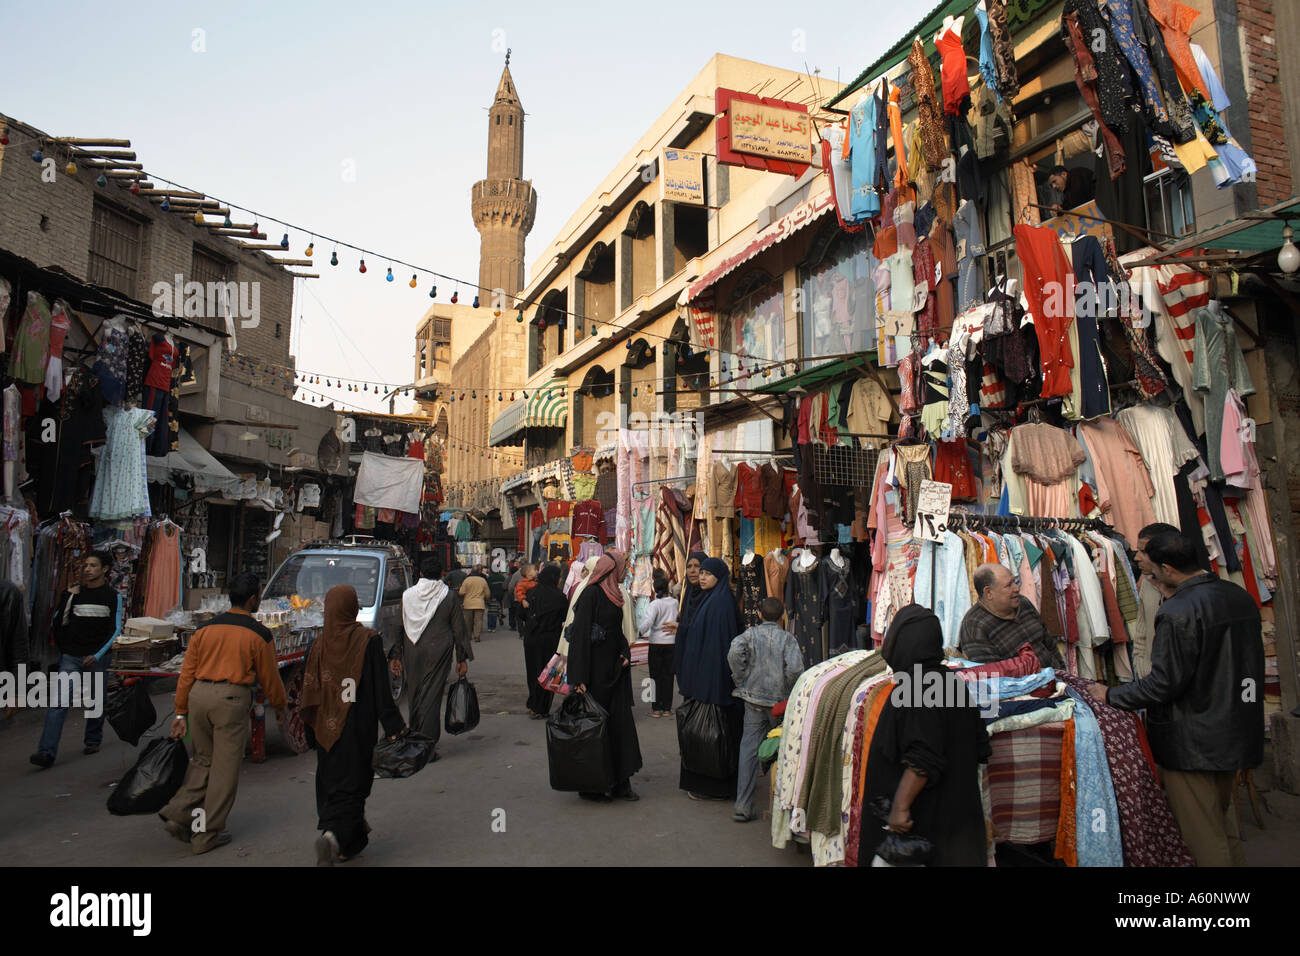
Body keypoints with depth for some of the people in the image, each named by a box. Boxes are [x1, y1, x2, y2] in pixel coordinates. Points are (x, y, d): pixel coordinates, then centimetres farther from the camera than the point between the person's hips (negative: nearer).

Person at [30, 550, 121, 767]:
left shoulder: (113, 596, 2)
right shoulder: (73, 593, 7)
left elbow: (115, 629, 0)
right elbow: (57, 623, 5)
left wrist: (97, 655, -8)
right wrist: (68, 598, -6)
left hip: (98, 658, -1)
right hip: (71, 656, 1)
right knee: (59, 701, -11)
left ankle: (93, 740, 29)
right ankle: (47, 752, -14)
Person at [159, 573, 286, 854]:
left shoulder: (205, 628, 9)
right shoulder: (258, 634, -4)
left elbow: (186, 673, 10)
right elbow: (269, 677, 3)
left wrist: (181, 713, 16)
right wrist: (279, 706, 19)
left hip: (199, 694, 5)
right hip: (231, 697, -5)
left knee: (202, 760, 23)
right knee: (225, 768, 6)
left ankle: (178, 813, 12)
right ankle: (207, 835, 13)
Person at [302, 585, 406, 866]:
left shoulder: (318, 644, -1)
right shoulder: (369, 640, -10)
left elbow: (309, 690, 3)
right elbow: (381, 688, -11)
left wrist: (312, 732, 14)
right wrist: (393, 726, -5)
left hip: (327, 728, 4)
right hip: (358, 727, -3)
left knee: (330, 784, 18)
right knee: (352, 785, 3)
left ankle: (350, 842, 28)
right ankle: (334, 836, -19)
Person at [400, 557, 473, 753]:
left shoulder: (407, 594, 2)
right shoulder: (450, 596, -5)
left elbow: (401, 627, 6)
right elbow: (458, 629, -2)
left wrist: (397, 655, 14)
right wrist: (462, 659, 5)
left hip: (413, 651, 3)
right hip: (439, 650, -3)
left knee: (415, 694, 16)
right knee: (432, 695, -1)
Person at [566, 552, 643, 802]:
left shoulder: (613, 595, 13)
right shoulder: (591, 594, -13)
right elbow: (580, 634, -18)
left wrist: (625, 654, 3)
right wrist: (579, 678, -23)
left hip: (614, 669, 8)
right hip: (596, 671, -8)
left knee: (620, 722, 8)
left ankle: (620, 782, 17)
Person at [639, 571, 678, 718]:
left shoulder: (655, 604, -13)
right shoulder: (675, 602, -2)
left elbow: (648, 622, -21)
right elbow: (678, 619, 5)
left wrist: (642, 633, -6)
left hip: (656, 643, -3)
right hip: (672, 642, 3)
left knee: (656, 676, 6)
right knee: (668, 675, 10)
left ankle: (656, 708, 8)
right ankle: (667, 708, 14)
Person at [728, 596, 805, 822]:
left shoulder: (751, 634, 1)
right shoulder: (788, 638, -3)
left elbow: (734, 653, -17)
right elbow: (795, 668, -17)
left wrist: (743, 679, -5)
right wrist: (788, 690, 0)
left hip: (753, 698, 1)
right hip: (780, 701, -1)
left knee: (749, 750, 3)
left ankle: (743, 805, 1)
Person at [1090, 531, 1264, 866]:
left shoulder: (1177, 612, -24)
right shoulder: (1241, 596, 3)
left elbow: (1164, 684, -22)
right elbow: (1249, 662, 15)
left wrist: (1111, 696, -9)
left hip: (1192, 741, -9)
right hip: (1238, 733, 9)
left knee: (1202, 836, 5)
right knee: (1223, 820, 24)